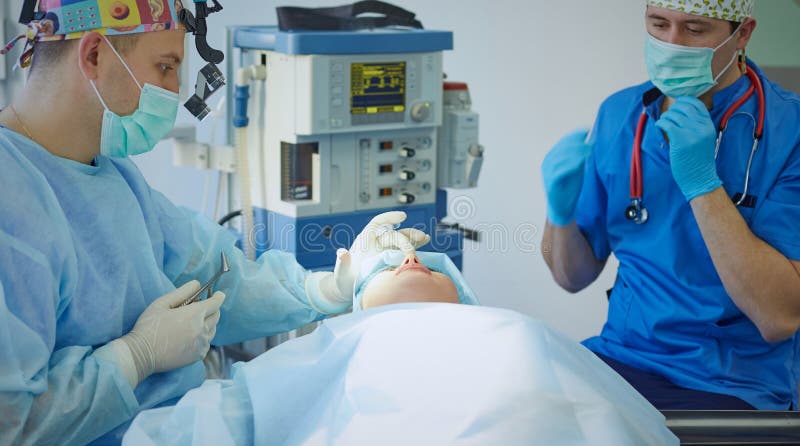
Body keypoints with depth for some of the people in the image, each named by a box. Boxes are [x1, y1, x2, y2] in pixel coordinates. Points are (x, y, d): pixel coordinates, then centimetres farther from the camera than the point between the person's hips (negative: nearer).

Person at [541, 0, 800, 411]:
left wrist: (703, 184, -23)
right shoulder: (618, 115, 5)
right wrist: (561, 211, -11)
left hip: (731, 387, -5)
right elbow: (574, 277, 10)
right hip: (622, 358, 5)